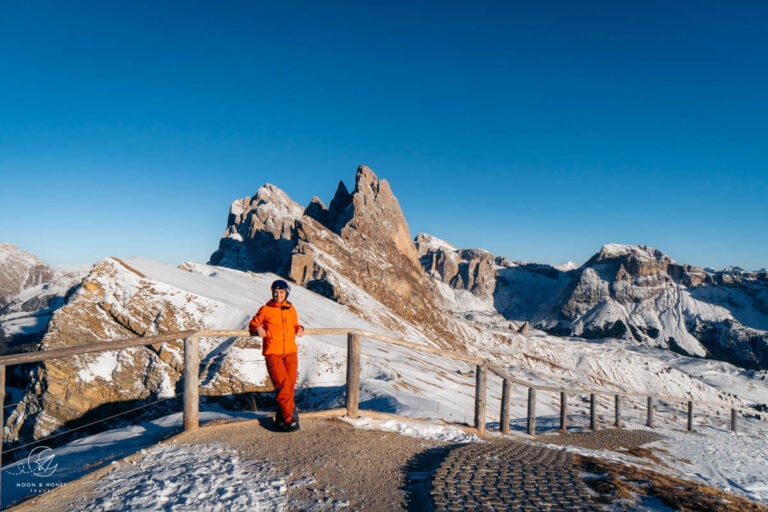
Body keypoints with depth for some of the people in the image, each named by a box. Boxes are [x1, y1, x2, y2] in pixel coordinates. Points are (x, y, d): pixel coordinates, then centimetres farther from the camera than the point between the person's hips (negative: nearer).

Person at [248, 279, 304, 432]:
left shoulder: (291, 309, 12)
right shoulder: (266, 309, 4)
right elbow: (253, 324, 14)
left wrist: (299, 329, 5)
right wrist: (257, 329, -7)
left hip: (291, 352, 3)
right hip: (273, 353, -3)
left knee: (290, 386, -2)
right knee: (283, 385, -15)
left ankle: (281, 418, 12)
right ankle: (289, 419, -9)